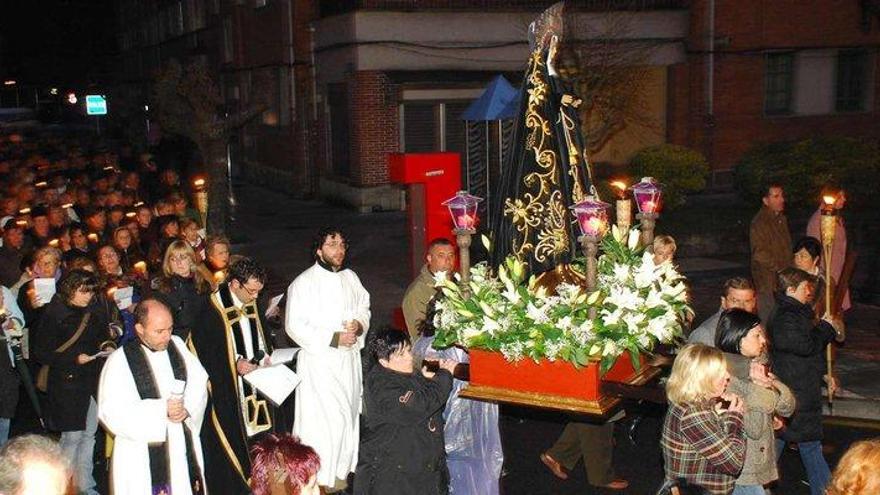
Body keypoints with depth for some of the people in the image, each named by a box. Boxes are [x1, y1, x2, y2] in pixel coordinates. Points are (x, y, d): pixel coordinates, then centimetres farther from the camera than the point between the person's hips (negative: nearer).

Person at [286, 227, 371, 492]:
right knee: (323, 417, -8)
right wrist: (334, 339, -19)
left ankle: (341, 467, 27)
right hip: (319, 359, -6)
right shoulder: (304, 283, -12)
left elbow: (364, 307, 18)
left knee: (347, 413, 12)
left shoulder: (350, 277, 7)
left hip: (349, 357, 6)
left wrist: (359, 325, -6)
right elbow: (295, 325, -15)